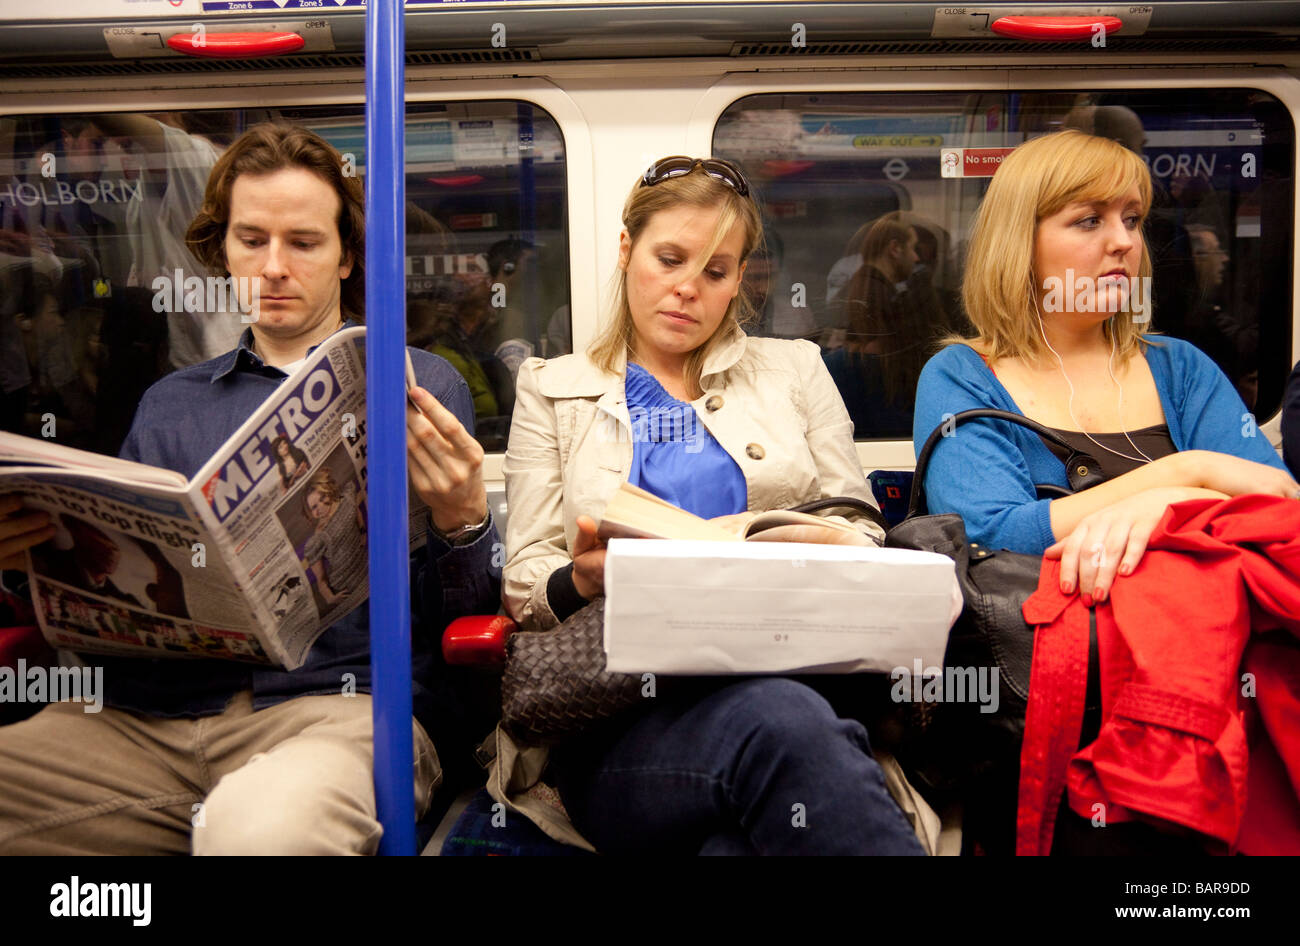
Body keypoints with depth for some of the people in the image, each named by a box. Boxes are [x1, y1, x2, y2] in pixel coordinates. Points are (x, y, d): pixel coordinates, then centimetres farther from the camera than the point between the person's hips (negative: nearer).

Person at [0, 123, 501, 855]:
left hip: (345, 703, -4)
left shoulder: (421, 387, 10)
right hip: (154, 714, 4)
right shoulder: (169, 405, 20)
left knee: (262, 821, -36)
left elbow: (464, 613, 7)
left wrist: (462, 522, -14)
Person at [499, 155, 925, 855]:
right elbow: (524, 584, 9)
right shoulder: (552, 389, 17)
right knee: (782, 722, -35)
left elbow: (858, 534, 15)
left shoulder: (795, 370, 21)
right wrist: (583, 580, -15)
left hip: (788, 673, 1)